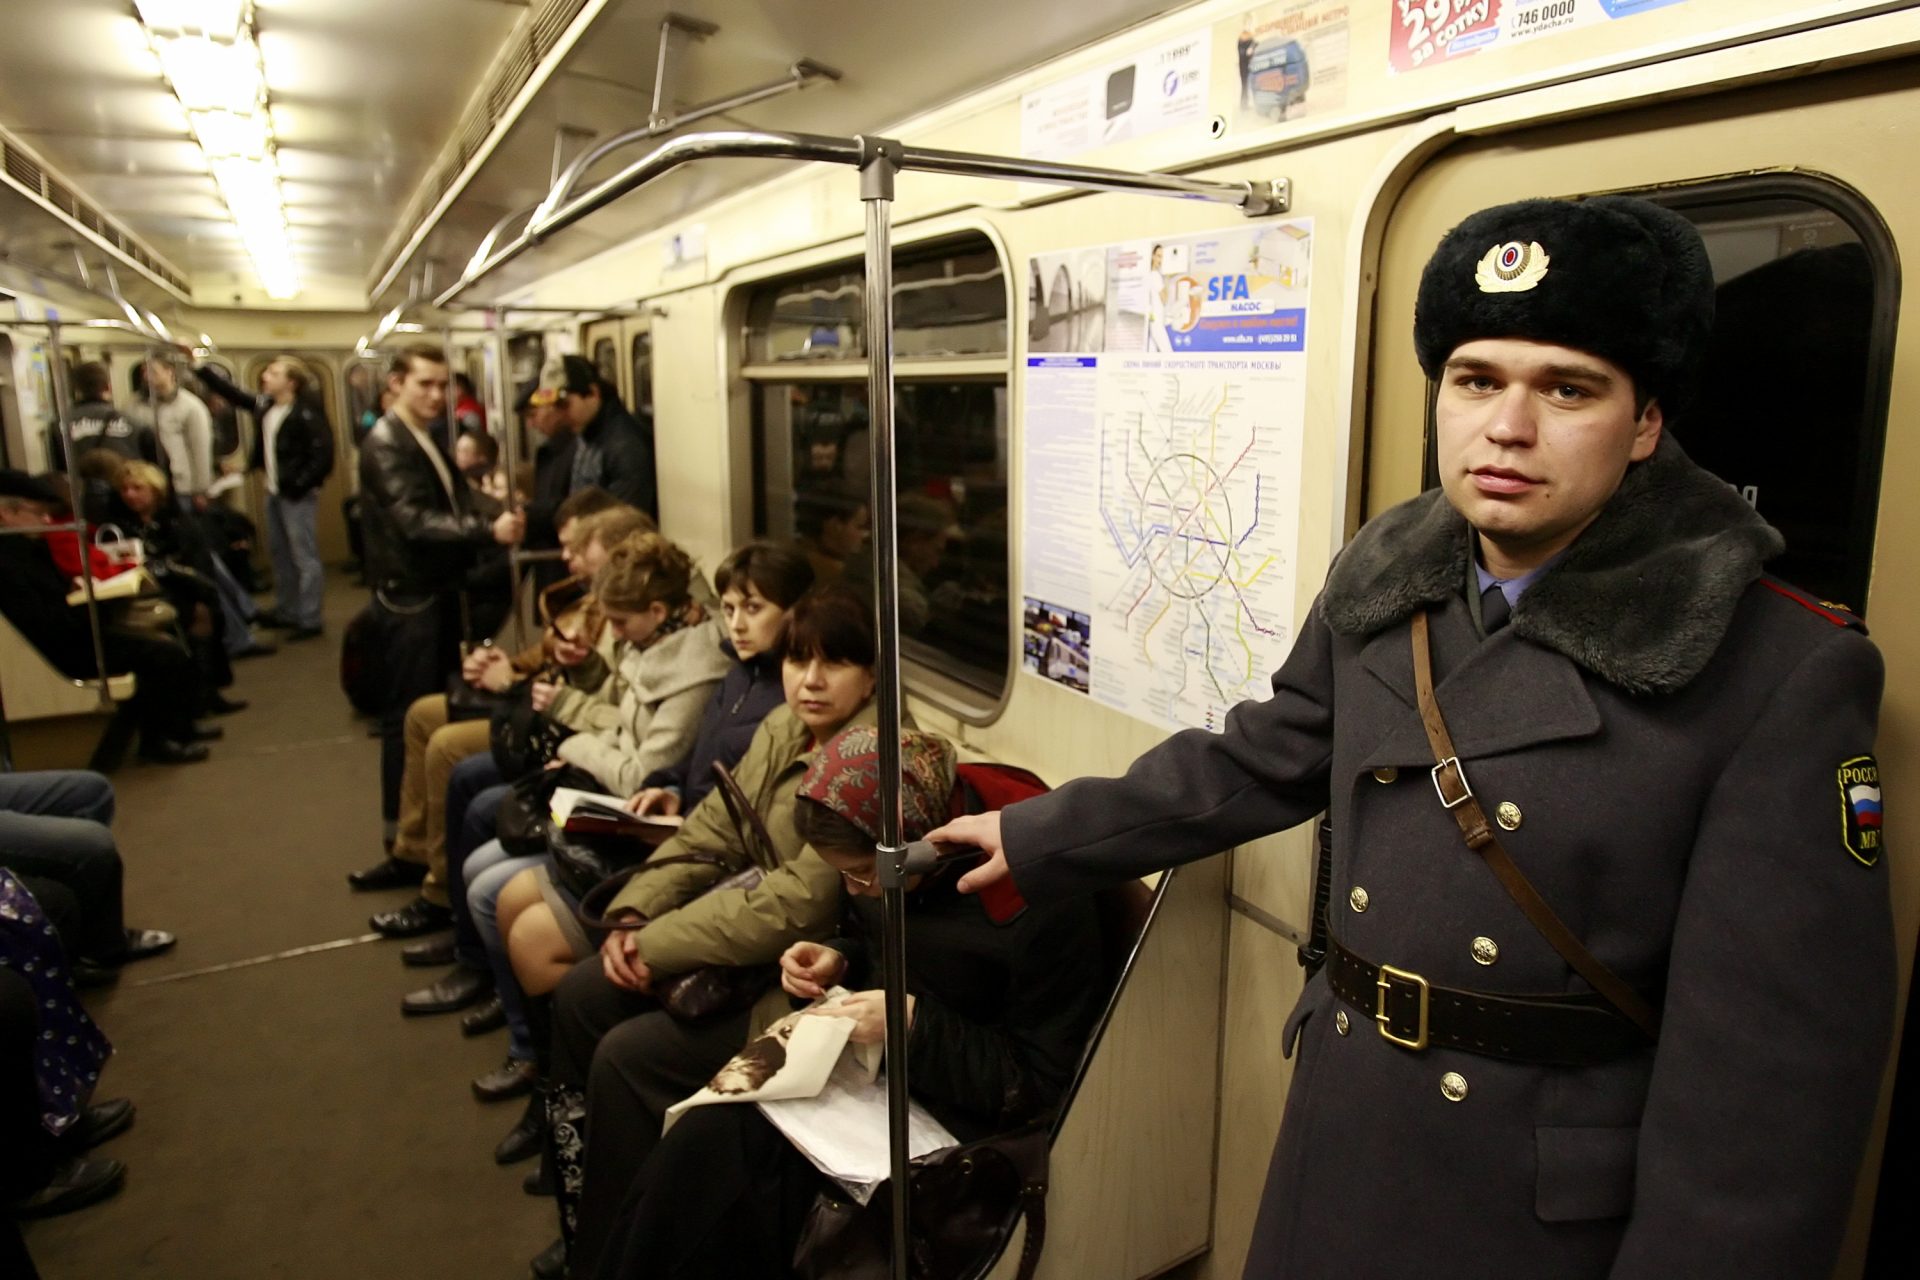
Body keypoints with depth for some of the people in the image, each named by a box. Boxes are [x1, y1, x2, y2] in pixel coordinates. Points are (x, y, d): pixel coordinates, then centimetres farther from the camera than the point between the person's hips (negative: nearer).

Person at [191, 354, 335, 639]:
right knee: (279, 554, 17)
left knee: (304, 557, -4)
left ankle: (309, 620, 2)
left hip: (296, 495, -9)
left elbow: (323, 454, -21)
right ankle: (286, 611, 30)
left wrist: (301, 485, -19)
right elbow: (230, 391, 19)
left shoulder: (305, 413, -16)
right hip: (273, 493, 9)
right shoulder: (265, 405, 8)